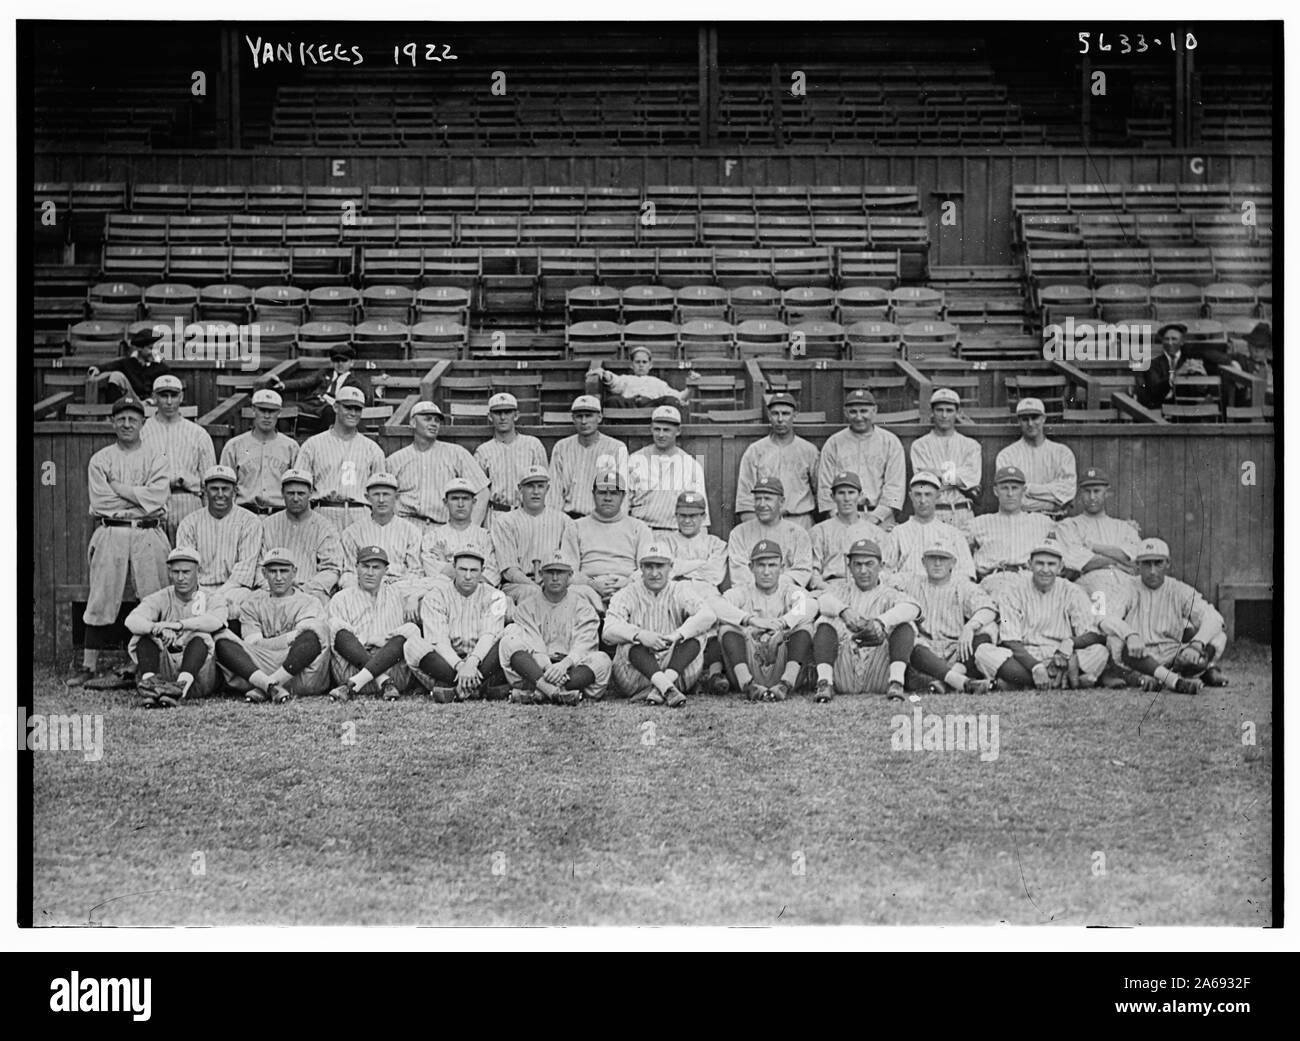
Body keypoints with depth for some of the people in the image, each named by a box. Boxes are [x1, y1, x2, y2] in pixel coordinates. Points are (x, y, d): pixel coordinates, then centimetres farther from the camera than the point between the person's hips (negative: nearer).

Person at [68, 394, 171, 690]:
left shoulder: (156, 459, 9)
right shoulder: (100, 460, 10)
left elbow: (156, 497, -6)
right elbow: (99, 502, -3)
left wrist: (119, 487, -6)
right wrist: (141, 501, -4)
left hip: (148, 536, 0)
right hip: (111, 535, 0)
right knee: (101, 601, -3)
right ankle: (89, 667, 0)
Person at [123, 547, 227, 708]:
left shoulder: (211, 598, 8)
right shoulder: (160, 598, 11)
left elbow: (215, 621, -18)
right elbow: (131, 621, -11)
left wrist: (178, 624, -33)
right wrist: (157, 629, -34)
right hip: (164, 673, 2)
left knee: (201, 636, -26)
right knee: (145, 634, -17)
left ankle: (183, 684, -53)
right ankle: (149, 681, -43)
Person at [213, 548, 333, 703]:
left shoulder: (309, 602, 15)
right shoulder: (252, 605, 21)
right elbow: (251, 644, 5)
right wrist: (288, 639, -2)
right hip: (258, 669, 2)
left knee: (314, 632, -30)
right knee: (222, 639, -18)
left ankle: (262, 690, -34)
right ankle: (272, 688, -40)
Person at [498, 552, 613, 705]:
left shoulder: (582, 607, 14)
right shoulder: (527, 607, 15)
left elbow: (583, 645, -3)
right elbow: (533, 645, -2)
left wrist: (565, 663, -26)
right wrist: (548, 667, -24)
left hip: (572, 669, 0)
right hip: (535, 668, 0)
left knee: (601, 659, -29)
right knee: (510, 639, -23)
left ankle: (536, 692, -42)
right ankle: (552, 690, -47)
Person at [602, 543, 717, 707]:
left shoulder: (679, 591, 10)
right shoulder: (627, 594, 7)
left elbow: (708, 616, -11)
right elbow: (609, 631, -12)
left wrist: (678, 635, -28)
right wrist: (640, 635, -31)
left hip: (675, 668, 1)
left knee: (692, 642, -23)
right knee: (632, 645, -30)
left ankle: (660, 689, -43)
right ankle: (667, 688, -52)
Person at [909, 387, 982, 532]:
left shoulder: (971, 445, 15)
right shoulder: (920, 445, 11)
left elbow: (973, 477, 0)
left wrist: (941, 474, -4)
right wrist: (959, 476, -6)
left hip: (963, 514, 1)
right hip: (932, 513, -1)